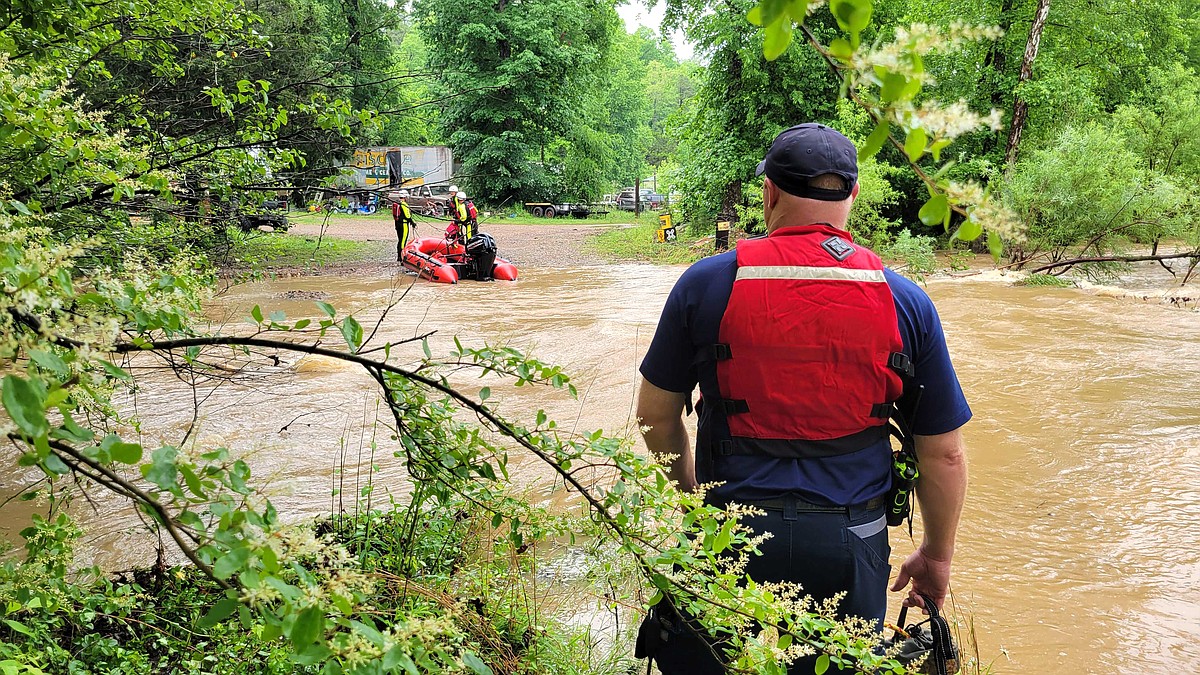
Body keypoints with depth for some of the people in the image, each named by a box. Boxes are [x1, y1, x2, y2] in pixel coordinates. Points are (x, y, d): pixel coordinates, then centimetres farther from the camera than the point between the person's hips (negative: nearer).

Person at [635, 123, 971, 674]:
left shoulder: (707, 283, -5)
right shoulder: (905, 301, -2)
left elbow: (656, 416, 5)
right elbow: (944, 453, 3)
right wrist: (936, 557, 18)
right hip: (850, 545, 1)